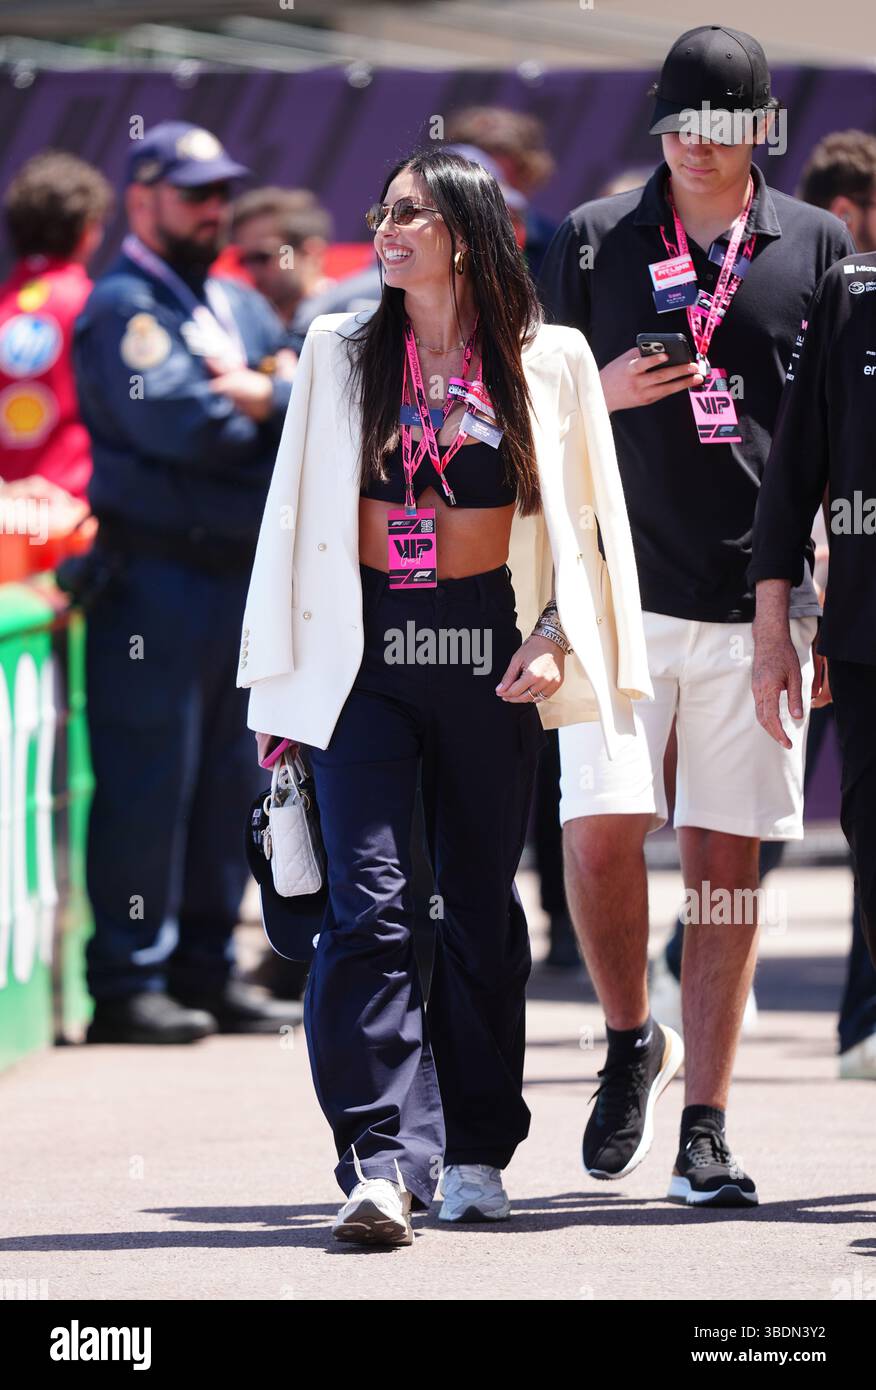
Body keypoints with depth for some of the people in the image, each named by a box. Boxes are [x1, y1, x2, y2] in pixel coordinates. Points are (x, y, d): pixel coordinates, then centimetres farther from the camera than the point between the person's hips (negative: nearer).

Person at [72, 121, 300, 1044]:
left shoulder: (239, 305, 20)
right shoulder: (123, 306, -5)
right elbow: (176, 422, -19)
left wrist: (256, 395, -11)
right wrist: (274, 410, -2)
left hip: (243, 576, 8)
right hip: (156, 576, -8)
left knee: (229, 784, 10)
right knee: (148, 779, -8)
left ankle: (206, 968, 17)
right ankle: (129, 982, -6)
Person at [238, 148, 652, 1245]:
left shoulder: (549, 362, 5)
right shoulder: (340, 353, 9)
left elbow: (583, 519, 9)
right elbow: (297, 515, 11)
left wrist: (555, 637, -6)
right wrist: (280, 681, 7)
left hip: (488, 652, 0)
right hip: (364, 651, 0)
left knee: (482, 905, 7)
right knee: (368, 905, -12)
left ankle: (474, 1154, 17)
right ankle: (382, 1163, -19)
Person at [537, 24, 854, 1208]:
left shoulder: (815, 246, 8)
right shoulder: (595, 239, 8)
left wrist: (835, 607, 6)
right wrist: (605, 392, -7)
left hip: (755, 603, 0)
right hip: (620, 588, 0)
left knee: (727, 862, 0)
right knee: (600, 829, -13)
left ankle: (706, 1129, 5)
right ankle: (631, 1041, 14)